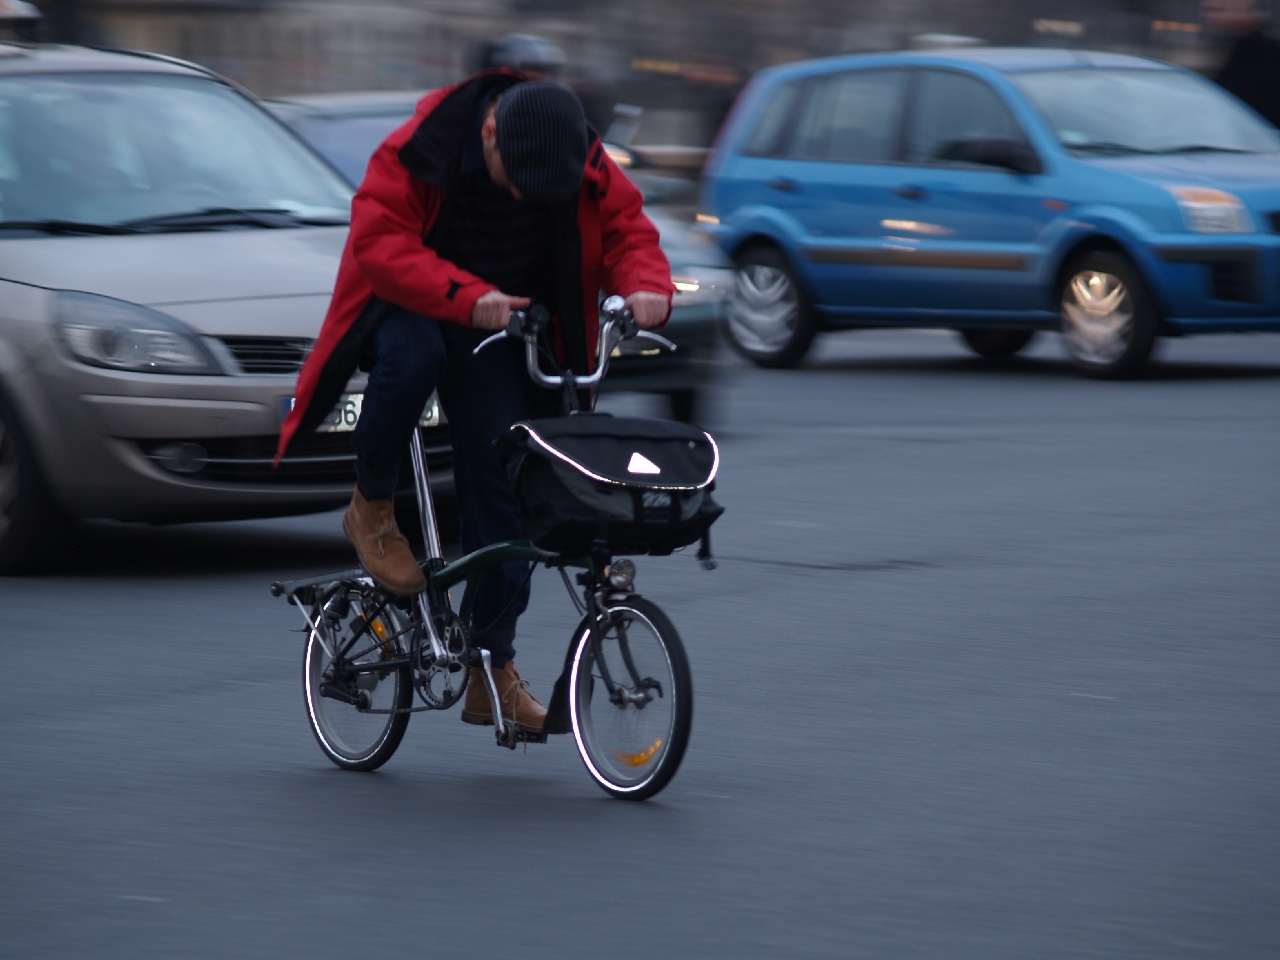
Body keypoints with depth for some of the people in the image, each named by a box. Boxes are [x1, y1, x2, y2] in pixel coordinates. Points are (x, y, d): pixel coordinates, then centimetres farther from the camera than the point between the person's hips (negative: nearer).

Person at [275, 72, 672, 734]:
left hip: (500, 333, 4)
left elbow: (627, 231, -4)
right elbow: (379, 241, -32)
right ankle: (372, 509, -16)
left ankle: (492, 670, 2)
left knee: (502, 486, -6)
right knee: (412, 354, -41)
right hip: (407, 309, -4)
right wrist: (466, 297, -45)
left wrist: (645, 285, -28)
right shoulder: (414, 155, -25)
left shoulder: (585, 170, -11)